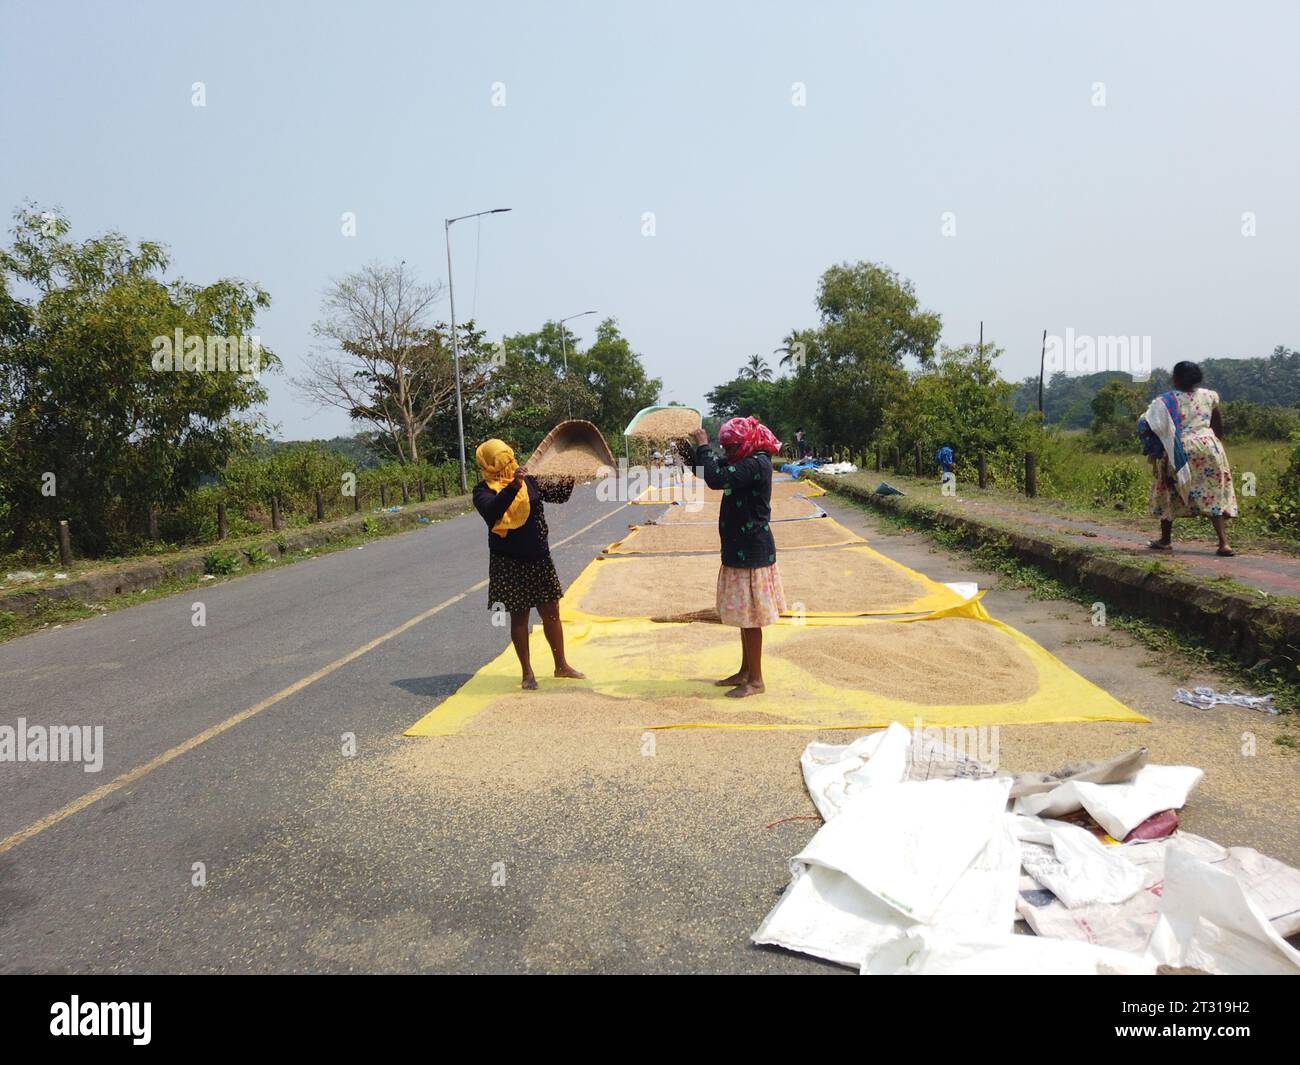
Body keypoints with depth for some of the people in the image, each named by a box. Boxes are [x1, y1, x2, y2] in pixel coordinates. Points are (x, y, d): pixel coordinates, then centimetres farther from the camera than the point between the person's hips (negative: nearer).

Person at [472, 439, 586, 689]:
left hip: (539, 558, 5)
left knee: (551, 612, 11)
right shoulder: (484, 490, -10)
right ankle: (527, 673, 18)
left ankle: (561, 665, 26)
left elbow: (558, 494, 18)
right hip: (509, 563, -5)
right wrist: (513, 486, -41)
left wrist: (571, 477, 0)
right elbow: (492, 512, -31)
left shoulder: (529, 481, 5)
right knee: (519, 617, 5)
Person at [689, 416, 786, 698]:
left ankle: (755, 680, 7)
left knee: (750, 617, -2)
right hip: (741, 549, 10)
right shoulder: (747, 462, 12)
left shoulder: (756, 464, -19)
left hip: (751, 551, -10)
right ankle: (745, 671, 28)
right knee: (744, 615, 17)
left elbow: (716, 479, -31)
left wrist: (704, 446, -19)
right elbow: (716, 472, 21)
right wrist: (698, 451, 4)